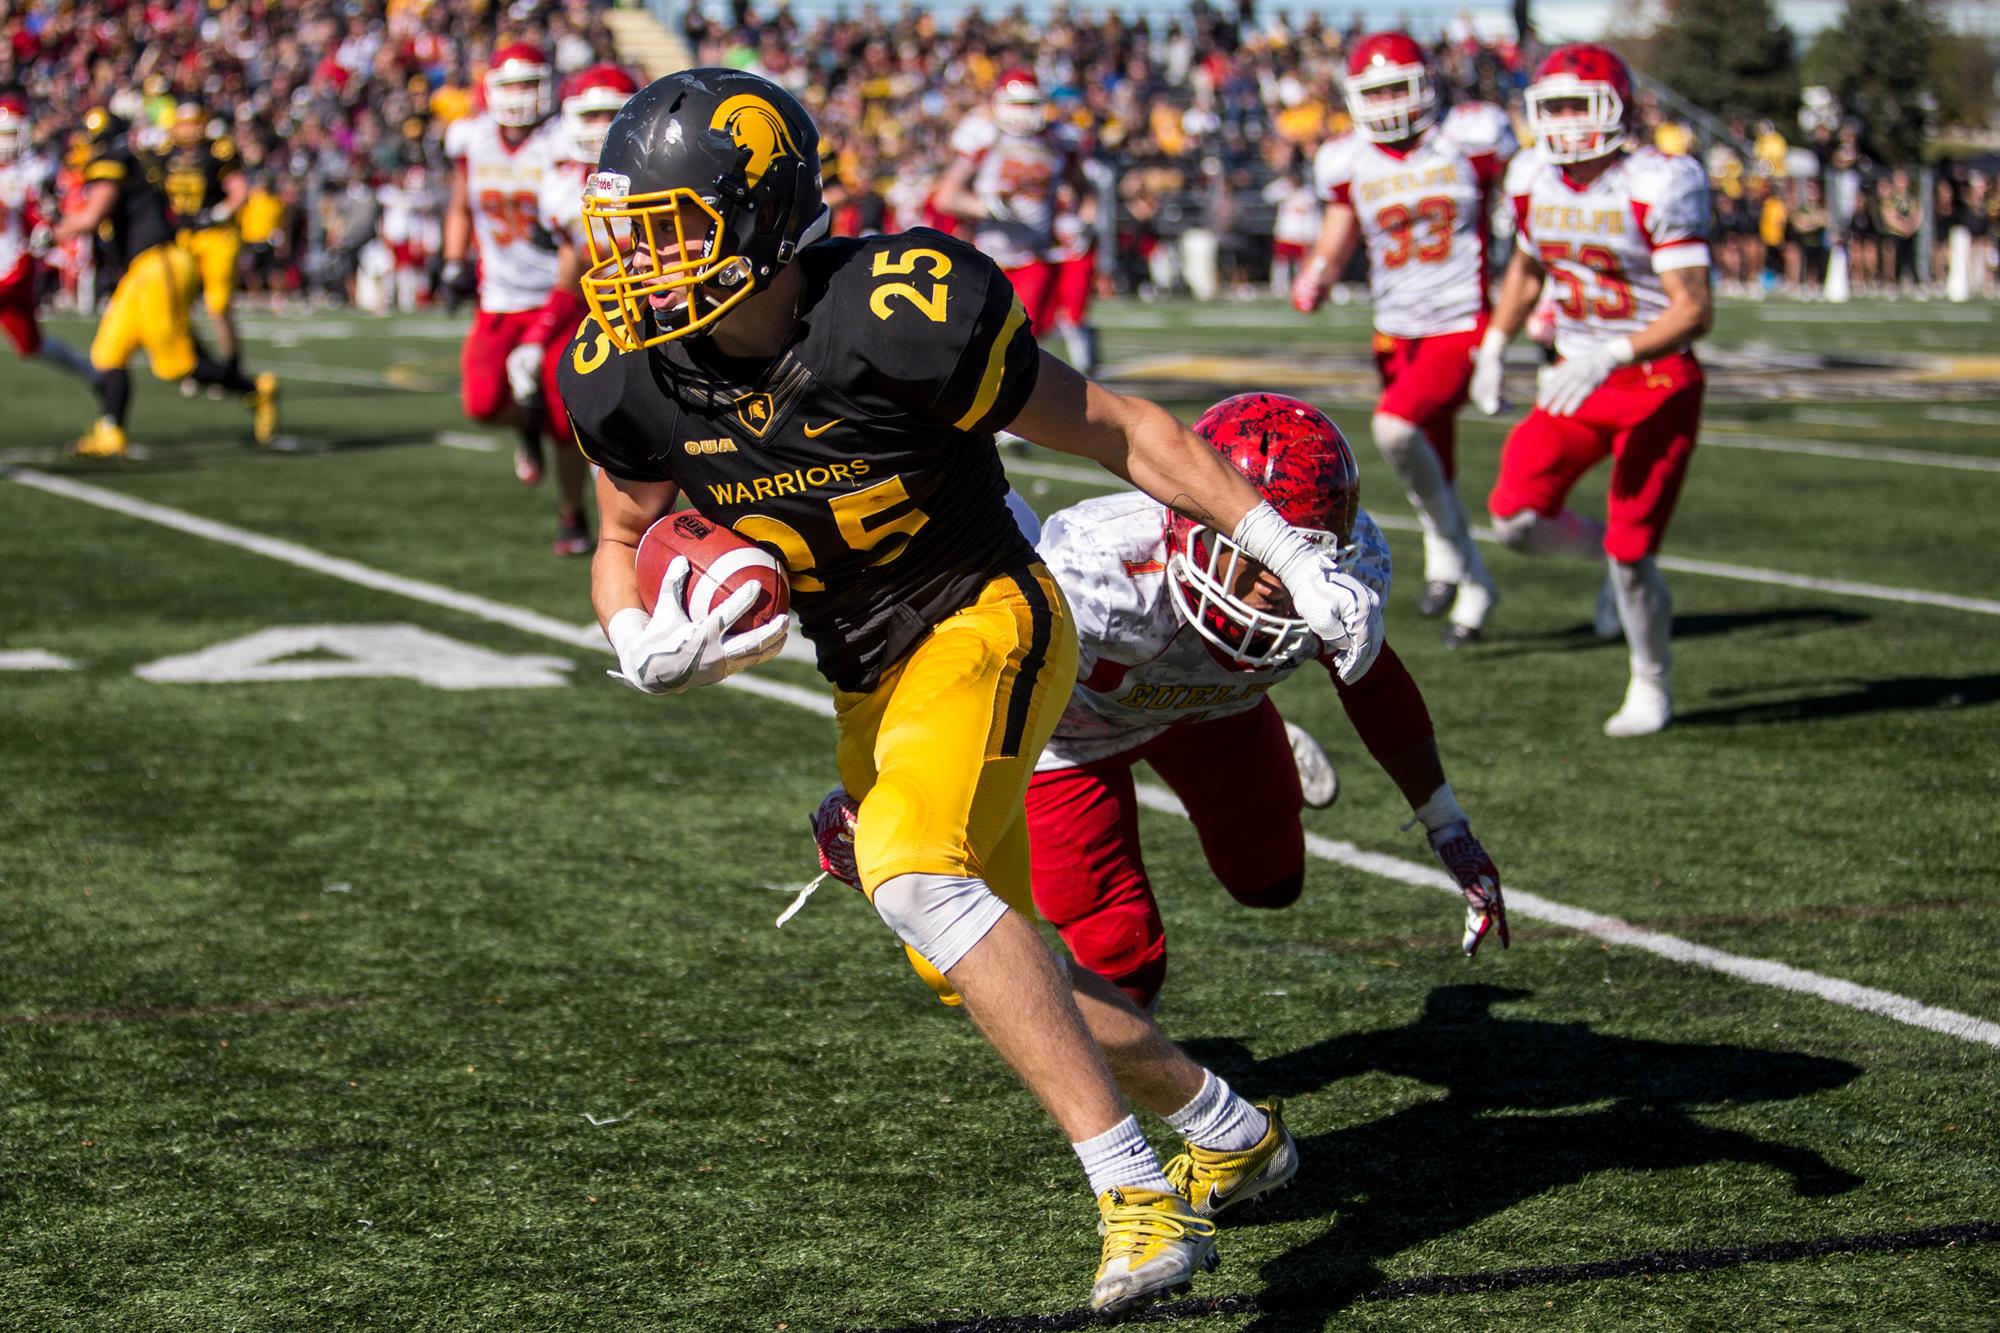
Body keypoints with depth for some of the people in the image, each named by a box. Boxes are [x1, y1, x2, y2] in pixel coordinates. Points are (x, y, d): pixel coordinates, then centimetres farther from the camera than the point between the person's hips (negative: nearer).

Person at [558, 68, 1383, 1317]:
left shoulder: (897, 322, -27)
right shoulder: (633, 380, -10)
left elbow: (1120, 430, -16)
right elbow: (624, 538, 10)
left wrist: (1295, 558, -15)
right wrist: (641, 647, -14)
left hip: (982, 619, -7)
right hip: (872, 678, 7)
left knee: (918, 877, -31)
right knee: (978, 955, 17)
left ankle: (1137, 1190, -26)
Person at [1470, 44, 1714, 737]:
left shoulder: (1658, 187, -18)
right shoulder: (1541, 188, 3)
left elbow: (1693, 310, -22)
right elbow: (1525, 271, 24)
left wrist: (1611, 357, -33)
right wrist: (1493, 348, 14)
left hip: (1657, 384, -6)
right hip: (1579, 379, 6)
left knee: (1631, 553, -6)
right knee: (1517, 517, -10)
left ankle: (1651, 687, 18)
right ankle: (1610, 550, 21)